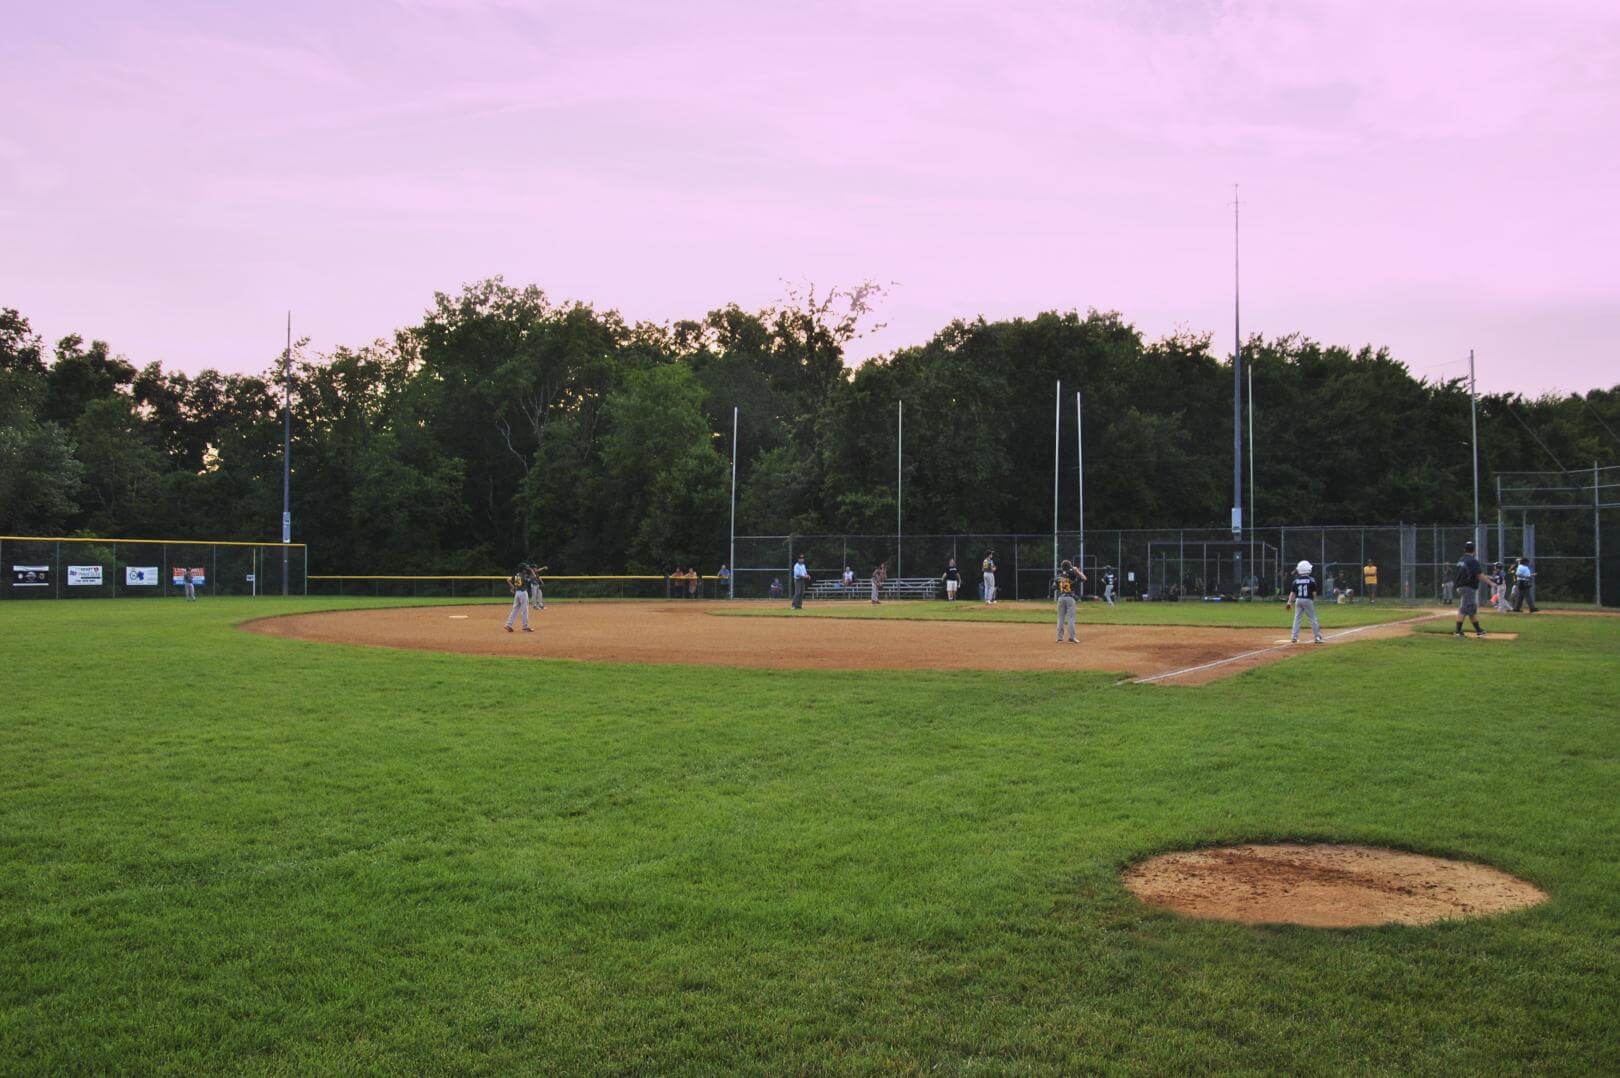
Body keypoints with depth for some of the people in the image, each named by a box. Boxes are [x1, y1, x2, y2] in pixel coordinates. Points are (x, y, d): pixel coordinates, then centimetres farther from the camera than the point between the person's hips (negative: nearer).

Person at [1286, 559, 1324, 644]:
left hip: (1298, 600, 3)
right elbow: (1314, 592, -3)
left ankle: (1294, 637, 7)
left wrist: (1289, 602, 1)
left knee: (1297, 618, 9)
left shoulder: (1295, 581, 1)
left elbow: (1292, 592, 0)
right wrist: (1314, 601, 12)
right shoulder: (1311, 580, -6)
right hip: (1308, 600, -3)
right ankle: (1317, 636, 8)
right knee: (1313, 619, 5)